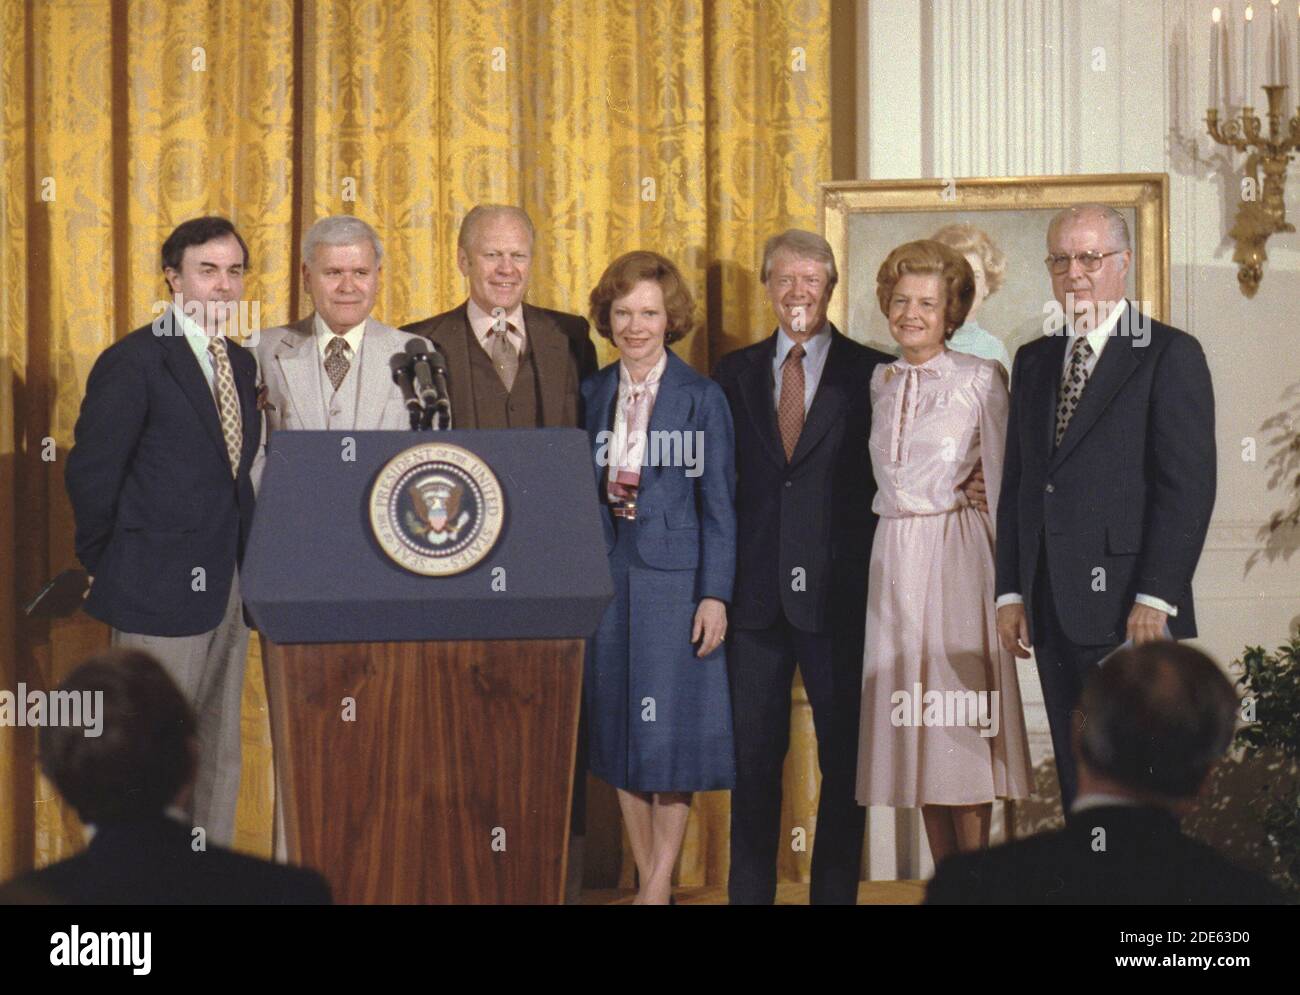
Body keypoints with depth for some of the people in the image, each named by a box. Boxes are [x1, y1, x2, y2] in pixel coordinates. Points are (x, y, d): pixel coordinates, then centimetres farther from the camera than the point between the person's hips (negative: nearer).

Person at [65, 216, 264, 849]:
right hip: (162, 586, -7)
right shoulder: (133, 362, -10)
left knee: (219, 755, 12)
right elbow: (90, 473, -10)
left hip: (228, 585, 7)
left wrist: (245, 555, 6)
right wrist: (107, 568, -4)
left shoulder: (242, 363, 12)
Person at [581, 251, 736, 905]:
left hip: (673, 573, -4)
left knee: (670, 730, -4)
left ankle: (659, 888, 2)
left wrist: (715, 594, -10)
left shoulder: (701, 397, -2)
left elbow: (718, 503, -3)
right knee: (619, 734, 7)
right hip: (606, 574, 4)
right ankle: (647, 882, 15)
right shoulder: (592, 395, 9)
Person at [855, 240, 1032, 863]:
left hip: (957, 553, -5)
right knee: (915, 723, 5)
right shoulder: (880, 382, 11)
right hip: (892, 554, 5)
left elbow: (1003, 485, -5)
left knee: (961, 723, -5)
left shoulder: (981, 380, -4)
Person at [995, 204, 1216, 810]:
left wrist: (1156, 597, -16)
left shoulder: (1169, 355, -2)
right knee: (1077, 782, 9)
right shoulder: (1034, 362, 17)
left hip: (1128, 608, -6)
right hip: (1053, 612, 6)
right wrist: (1011, 591, 9)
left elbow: (1188, 486, -9)